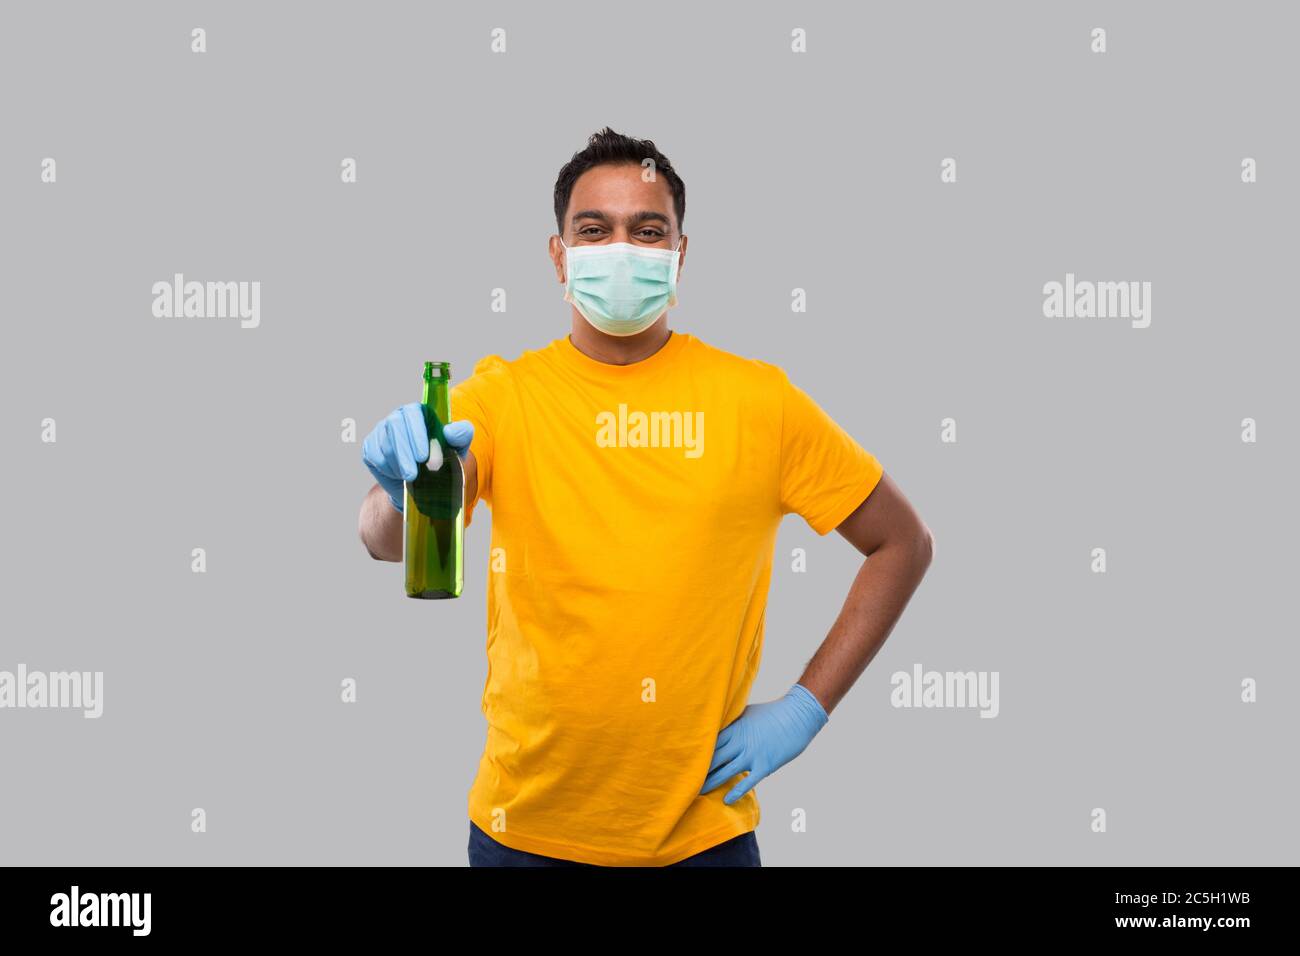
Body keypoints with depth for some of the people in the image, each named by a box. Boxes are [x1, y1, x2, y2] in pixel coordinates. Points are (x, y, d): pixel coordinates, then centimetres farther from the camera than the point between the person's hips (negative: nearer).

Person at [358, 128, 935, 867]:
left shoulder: (757, 400, -6)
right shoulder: (501, 395, -6)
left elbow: (904, 543, 2)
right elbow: (389, 538, -21)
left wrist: (807, 707, -5)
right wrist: (403, 495, -44)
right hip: (529, 829, 1)